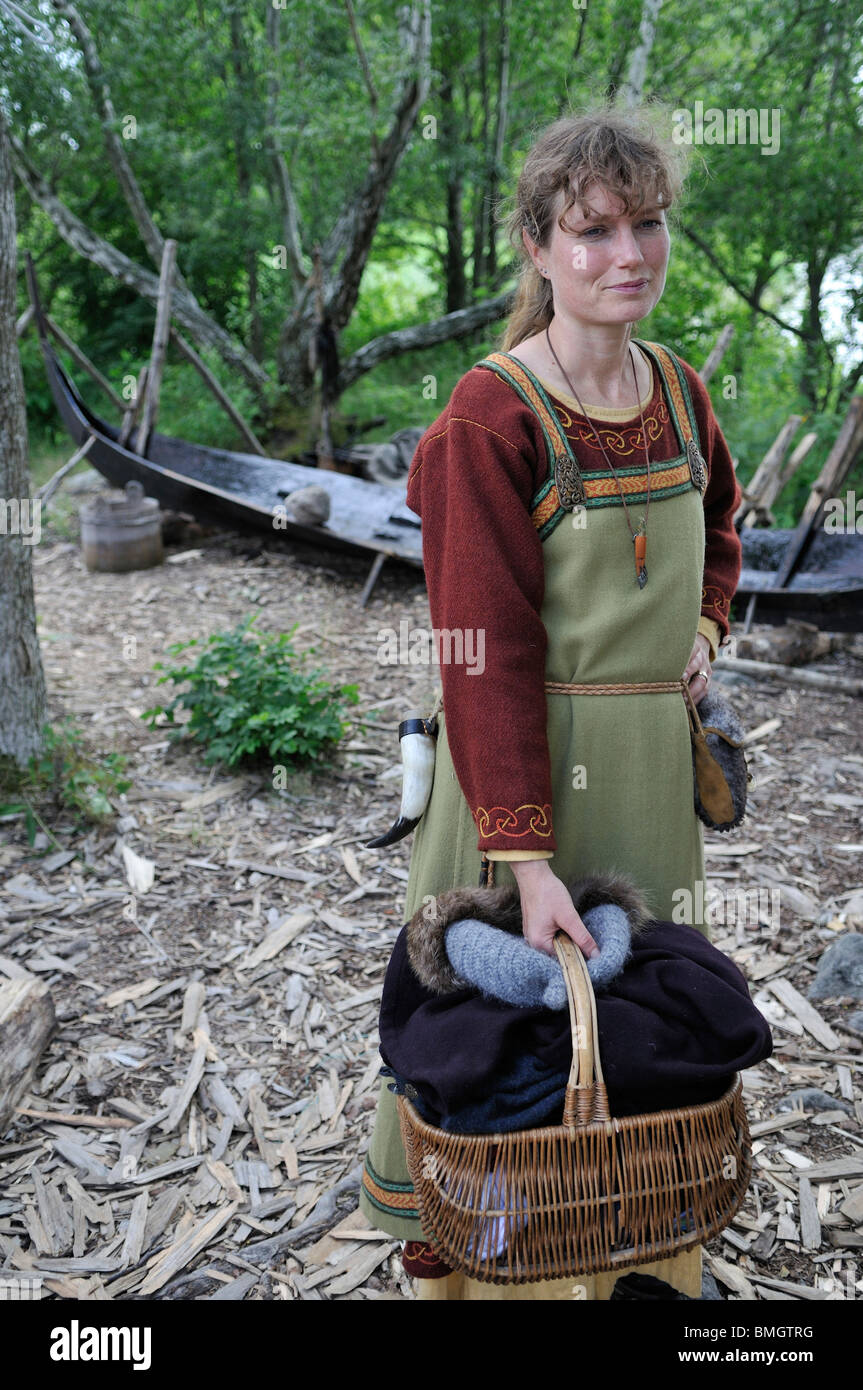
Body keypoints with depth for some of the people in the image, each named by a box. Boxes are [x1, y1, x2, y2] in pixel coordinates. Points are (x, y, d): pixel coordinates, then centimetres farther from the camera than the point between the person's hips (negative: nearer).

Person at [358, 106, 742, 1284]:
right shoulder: (490, 418, -17)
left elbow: (718, 522, 24)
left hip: (655, 747, 6)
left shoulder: (679, 391, 4)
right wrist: (529, 857, -25)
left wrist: (704, 625, 4)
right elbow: (487, 651, -21)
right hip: (522, 754, -6)